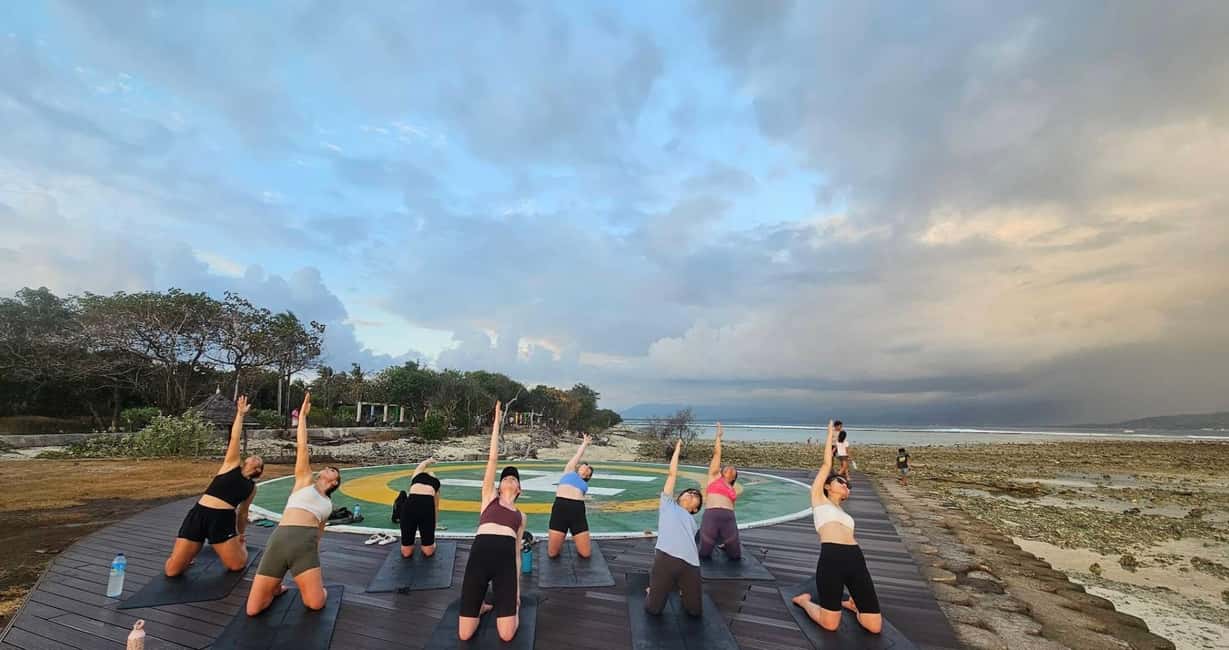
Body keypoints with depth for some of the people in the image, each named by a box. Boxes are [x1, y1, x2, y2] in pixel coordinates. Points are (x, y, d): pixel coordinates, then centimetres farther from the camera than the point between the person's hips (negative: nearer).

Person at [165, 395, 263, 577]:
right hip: (198, 514, -1)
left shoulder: (251, 487, 15)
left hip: (223, 520, 1)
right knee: (172, 570, -2)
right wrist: (240, 414, 3)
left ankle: (240, 545, 31)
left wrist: (239, 536, 24)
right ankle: (190, 555, 29)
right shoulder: (232, 465, 10)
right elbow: (235, 437, 5)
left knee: (238, 565, -1)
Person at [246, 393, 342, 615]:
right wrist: (302, 415, 5)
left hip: (305, 546, 2)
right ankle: (277, 587, 27)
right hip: (279, 541, -2)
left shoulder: (328, 504, 22)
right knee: (253, 609, -3)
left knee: (316, 603, -11)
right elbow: (302, 446, 7)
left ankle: (305, 585, 21)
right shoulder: (304, 480, 14)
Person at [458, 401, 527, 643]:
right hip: (479, 556, -1)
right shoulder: (489, 497, 16)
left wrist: (517, 590, 18)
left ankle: (508, 605, 27)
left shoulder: (520, 516, 22)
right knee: (464, 635, 0)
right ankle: (481, 606, 32)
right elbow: (492, 458, 11)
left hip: (506, 562, 2)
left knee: (507, 635, -6)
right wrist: (497, 421, 9)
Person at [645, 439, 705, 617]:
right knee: (653, 609, -2)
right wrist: (677, 448, 23)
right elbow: (672, 474, 17)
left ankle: (682, 590, 31)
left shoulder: (692, 521, 30)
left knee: (695, 611, 2)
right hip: (665, 558, -4)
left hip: (690, 565, 4)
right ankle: (652, 590, 30)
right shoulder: (668, 504, 21)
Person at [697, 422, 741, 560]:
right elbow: (717, 453, 13)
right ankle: (712, 542, 37)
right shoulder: (715, 476, 16)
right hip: (710, 517, -3)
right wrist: (718, 436, 20)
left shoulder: (732, 490, 24)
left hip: (729, 520, 3)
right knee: (704, 555, 7)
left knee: (735, 556, 12)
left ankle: (727, 544, 41)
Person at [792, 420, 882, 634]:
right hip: (831, 558, -6)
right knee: (830, 625, -4)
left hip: (856, 559, 6)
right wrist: (830, 434, 25)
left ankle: (851, 604, 31)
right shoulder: (818, 498, 15)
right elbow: (827, 464, 15)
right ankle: (804, 600, 26)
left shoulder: (844, 513, 29)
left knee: (875, 627, 1)